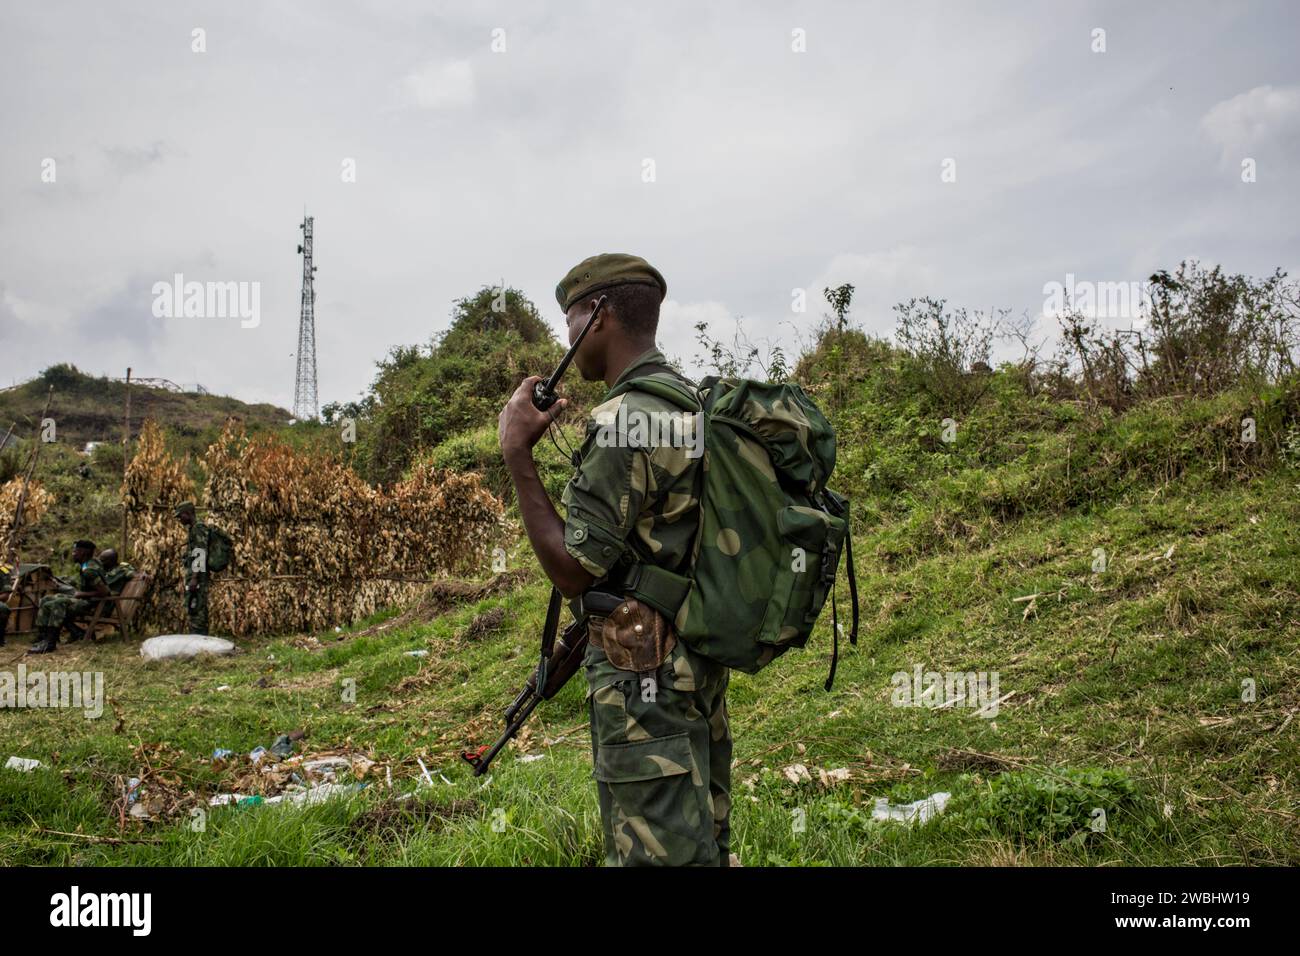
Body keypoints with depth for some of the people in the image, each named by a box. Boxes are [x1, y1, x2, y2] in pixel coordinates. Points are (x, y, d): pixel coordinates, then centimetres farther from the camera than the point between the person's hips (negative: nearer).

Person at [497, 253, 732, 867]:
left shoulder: (624, 424, -20)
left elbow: (573, 571, -19)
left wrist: (518, 454, -15)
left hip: (644, 679, -9)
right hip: (701, 670, 10)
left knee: (657, 851, 0)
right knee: (702, 845, 19)